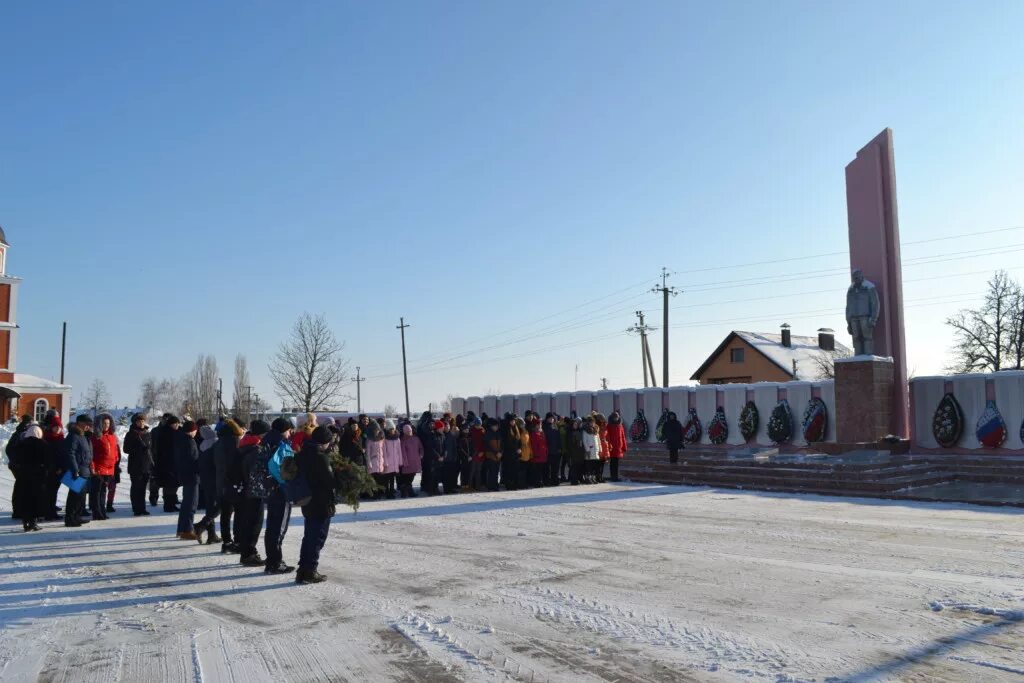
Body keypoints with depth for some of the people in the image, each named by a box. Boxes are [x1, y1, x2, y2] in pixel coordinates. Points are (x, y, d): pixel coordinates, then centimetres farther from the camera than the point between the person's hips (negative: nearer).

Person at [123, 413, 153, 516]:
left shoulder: (148, 434, 12)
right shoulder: (131, 434, -2)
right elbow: (126, 449, -4)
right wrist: (138, 449, -16)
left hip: (147, 465, 4)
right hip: (135, 465, -4)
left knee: (143, 487, 8)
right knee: (136, 487, -1)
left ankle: (142, 508, 14)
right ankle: (136, 509, 2)